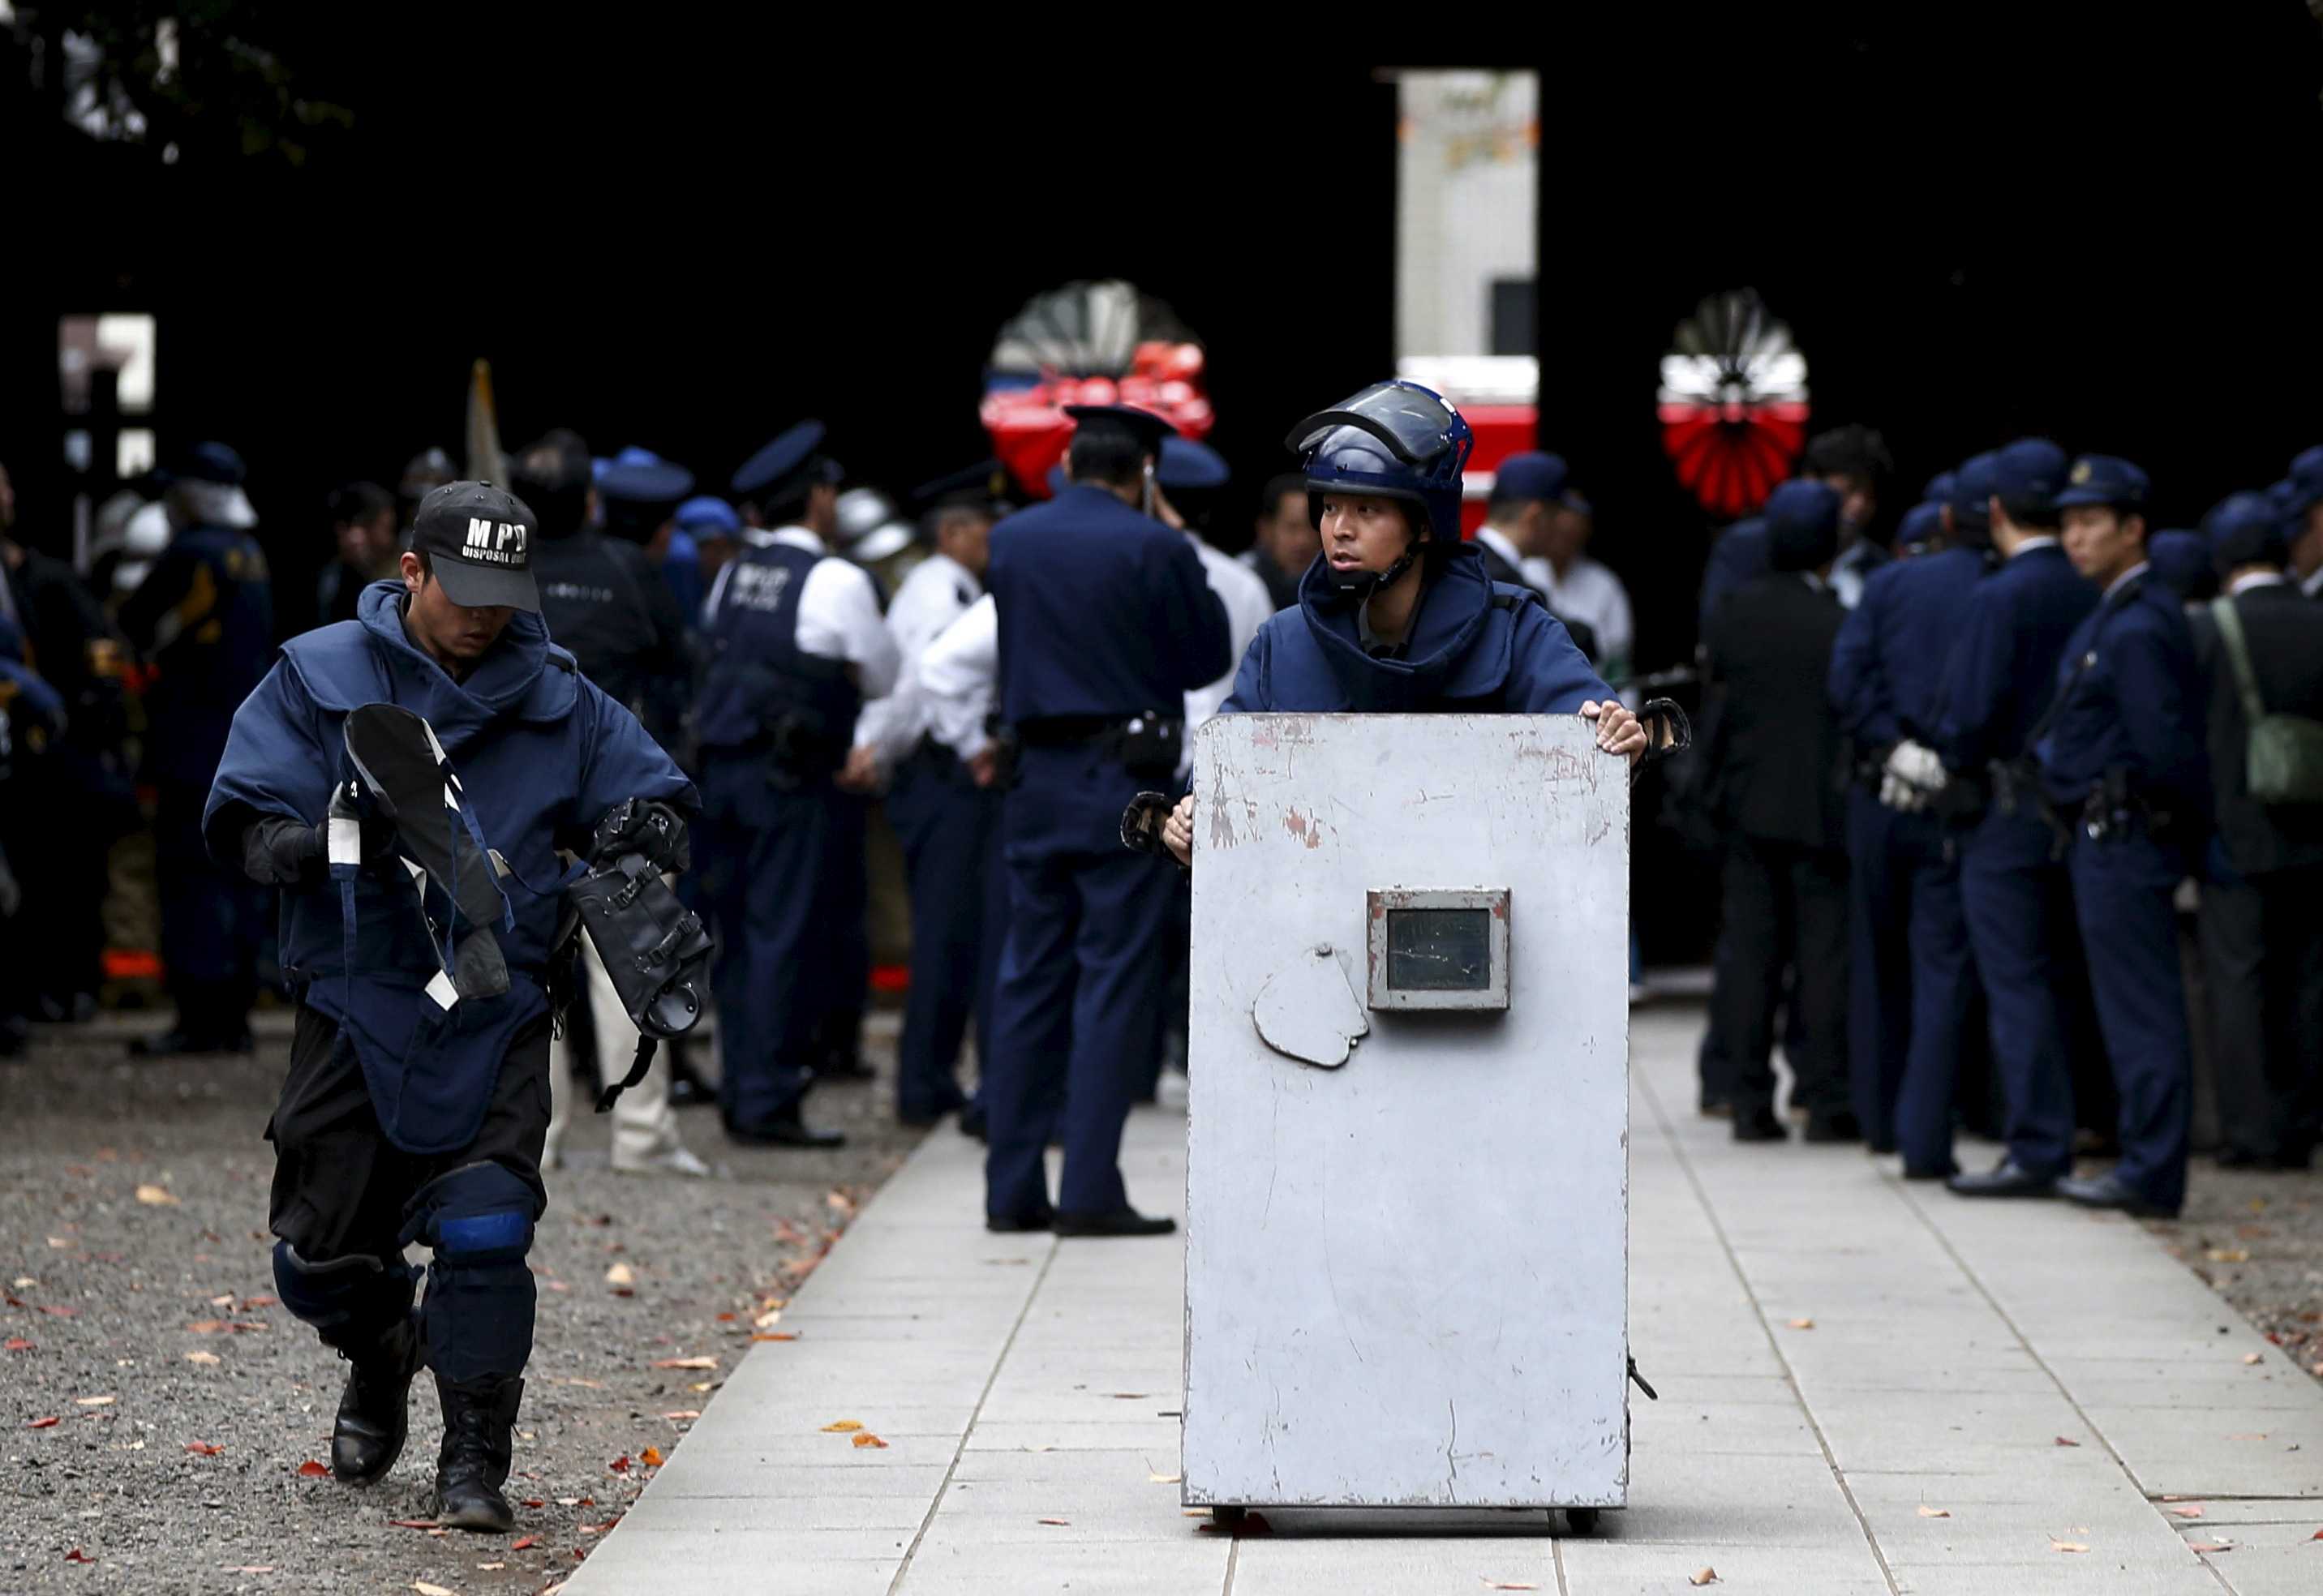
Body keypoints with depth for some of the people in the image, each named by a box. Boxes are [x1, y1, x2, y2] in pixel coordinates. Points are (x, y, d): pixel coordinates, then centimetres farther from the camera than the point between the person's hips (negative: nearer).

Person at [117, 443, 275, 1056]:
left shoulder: (192, 554, -12)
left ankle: (200, 1018, -11)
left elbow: (134, 626, -5)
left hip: (195, 746, -9)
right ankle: (234, 1016, 14)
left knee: (192, 875, -8)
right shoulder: (252, 557, 14)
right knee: (239, 876, 11)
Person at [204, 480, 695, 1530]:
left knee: (484, 1230, -15)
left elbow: (651, 797, 15)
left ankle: (474, 1457, -2)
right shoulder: (318, 677, 2)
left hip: (494, 1019, 0)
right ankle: (382, 1363, 39)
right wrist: (326, 842, -23)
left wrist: (645, 843, -10)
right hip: (353, 1007, 0)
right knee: (320, 1260, 4)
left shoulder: (554, 700, 8)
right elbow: (241, 822, -3)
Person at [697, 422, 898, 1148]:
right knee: (785, 933, -4)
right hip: (792, 779, -7)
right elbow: (879, 676, -1)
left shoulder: (733, 576, 11)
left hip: (722, 765, 7)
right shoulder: (835, 580, -9)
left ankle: (740, 1089, 16)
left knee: (738, 932, 12)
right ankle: (767, 1100, -5)